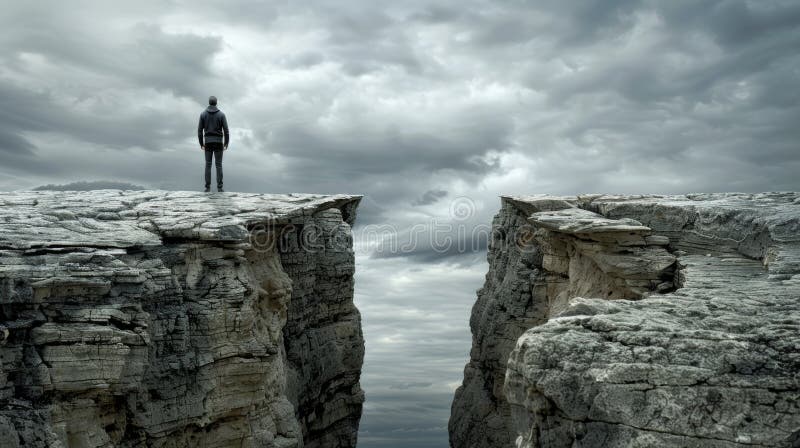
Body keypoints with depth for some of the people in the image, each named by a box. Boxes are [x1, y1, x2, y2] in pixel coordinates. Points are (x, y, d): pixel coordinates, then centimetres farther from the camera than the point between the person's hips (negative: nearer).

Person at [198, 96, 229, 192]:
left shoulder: (203, 114, 1)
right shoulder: (221, 114, -4)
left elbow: (200, 130, 0)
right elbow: (226, 130, -7)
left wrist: (201, 144, 9)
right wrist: (226, 143, 2)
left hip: (208, 142, 1)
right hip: (218, 142, -1)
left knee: (208, 165, 7)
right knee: (219, 165, 3)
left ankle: (208, 187, 3)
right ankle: (219, 187, -1)